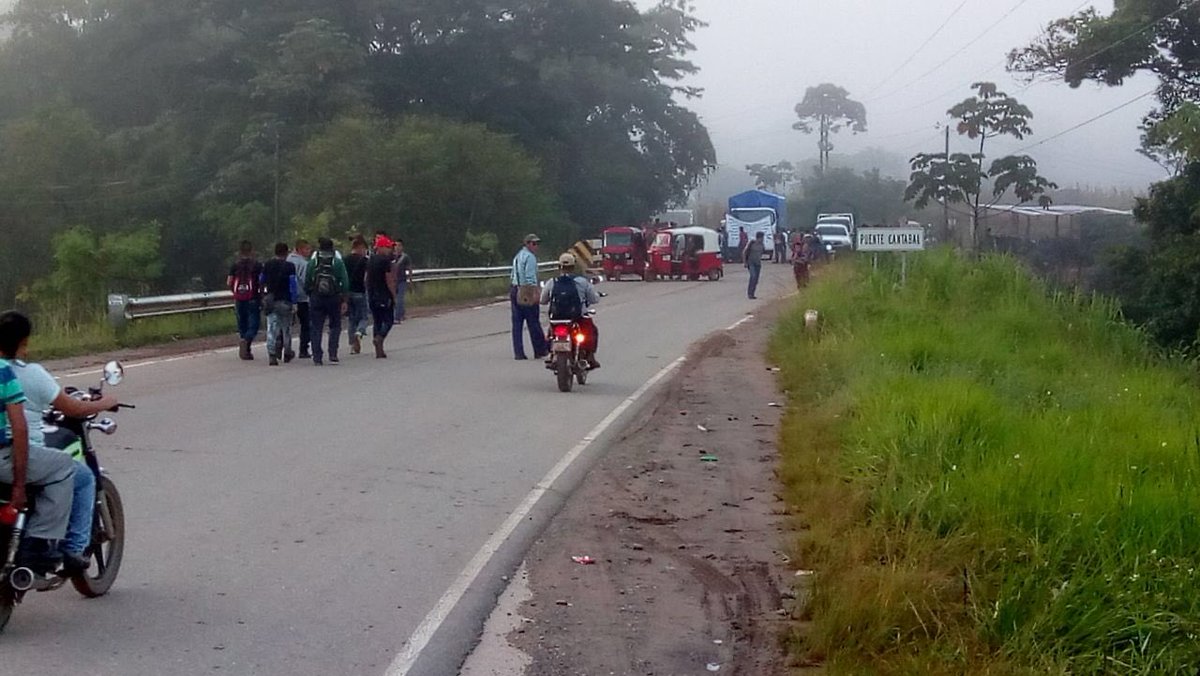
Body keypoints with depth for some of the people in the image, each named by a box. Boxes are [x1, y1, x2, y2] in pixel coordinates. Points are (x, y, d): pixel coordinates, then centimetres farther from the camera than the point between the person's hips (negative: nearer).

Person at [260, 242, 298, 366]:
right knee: (286, 328, 13)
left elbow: (262, 281, 18)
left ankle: (272, 355, -14)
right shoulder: (289, 266, -9)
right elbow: (293, 285, -11)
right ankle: (287, 354, 23)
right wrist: (294, 301, -8)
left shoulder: (267, 265, 4)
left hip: (270, 300, 2)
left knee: (271, 328, -1)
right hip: (285, 300, -2)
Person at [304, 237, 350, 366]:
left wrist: (310, 296, 15)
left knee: (316, 328, 6)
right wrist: (344, 300, 1)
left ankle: (317, 357, 3)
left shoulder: (312, 261, 0)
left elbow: (306, 282, 3)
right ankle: (333, 355, -1)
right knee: (335, 326, 10)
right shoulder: (338, 262, -2)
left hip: (316, 299, 1)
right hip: (334, 298, -1)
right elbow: (345, 282, -5)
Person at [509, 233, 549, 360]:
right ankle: (540, 350, 7)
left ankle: (518, 353, 2)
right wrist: (535, 292, -20)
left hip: (515, 291, 9)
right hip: (527, 292, -9)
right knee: (533, 323, -1)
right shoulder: (530, 257, -8)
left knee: (517, 323, 5)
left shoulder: (518, 256, 20)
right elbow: (530, 276, -18)